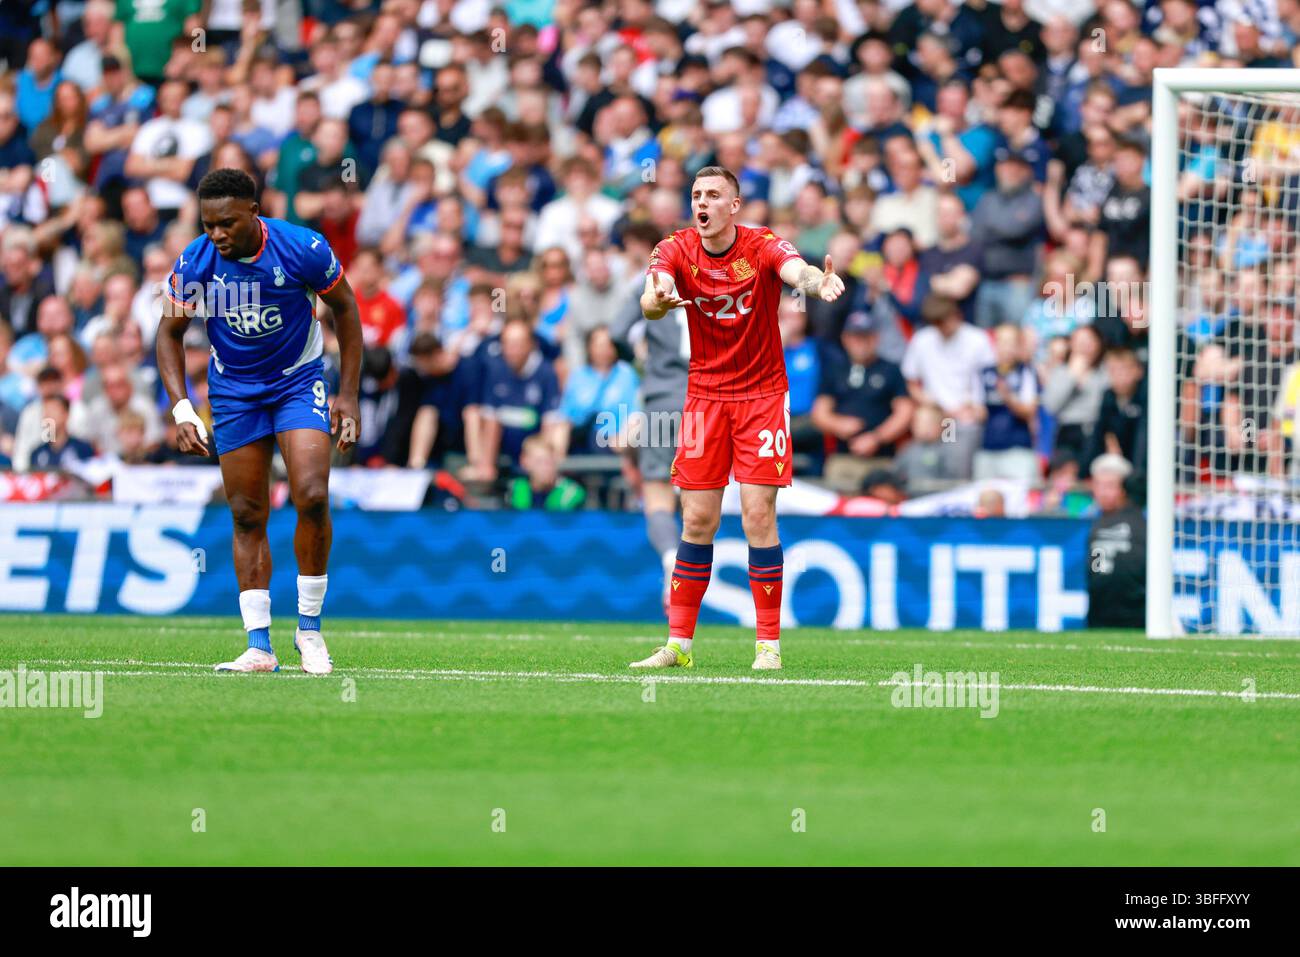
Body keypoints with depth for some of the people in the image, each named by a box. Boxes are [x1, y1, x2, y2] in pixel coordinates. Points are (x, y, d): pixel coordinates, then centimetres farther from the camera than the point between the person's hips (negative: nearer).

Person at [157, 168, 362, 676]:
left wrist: (348, 395, -5)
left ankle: (309, 629, -3)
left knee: (312, 497, -18)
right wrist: (182, 409, -12)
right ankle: (259, 646, 2)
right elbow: (169, 333, -1)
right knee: (247, 517, -1)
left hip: (299, 381, -2)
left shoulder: (304, 249, -21)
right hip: (233, 390, 2)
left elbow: (344, 309, -4)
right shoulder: (193, 263, -17)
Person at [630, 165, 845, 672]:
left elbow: (797, 270, -32)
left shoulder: (764, 246, -11)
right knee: (697, 521, 1)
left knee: (758, 516, -8)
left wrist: (819, 282, -56)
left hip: (762, 396, -2)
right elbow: (654, 295, -24)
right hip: (704, 396, 2)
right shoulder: (676, 249, -6)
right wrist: (657, 298, -50)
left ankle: (769, 644, -2)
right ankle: (678, 643, 8)